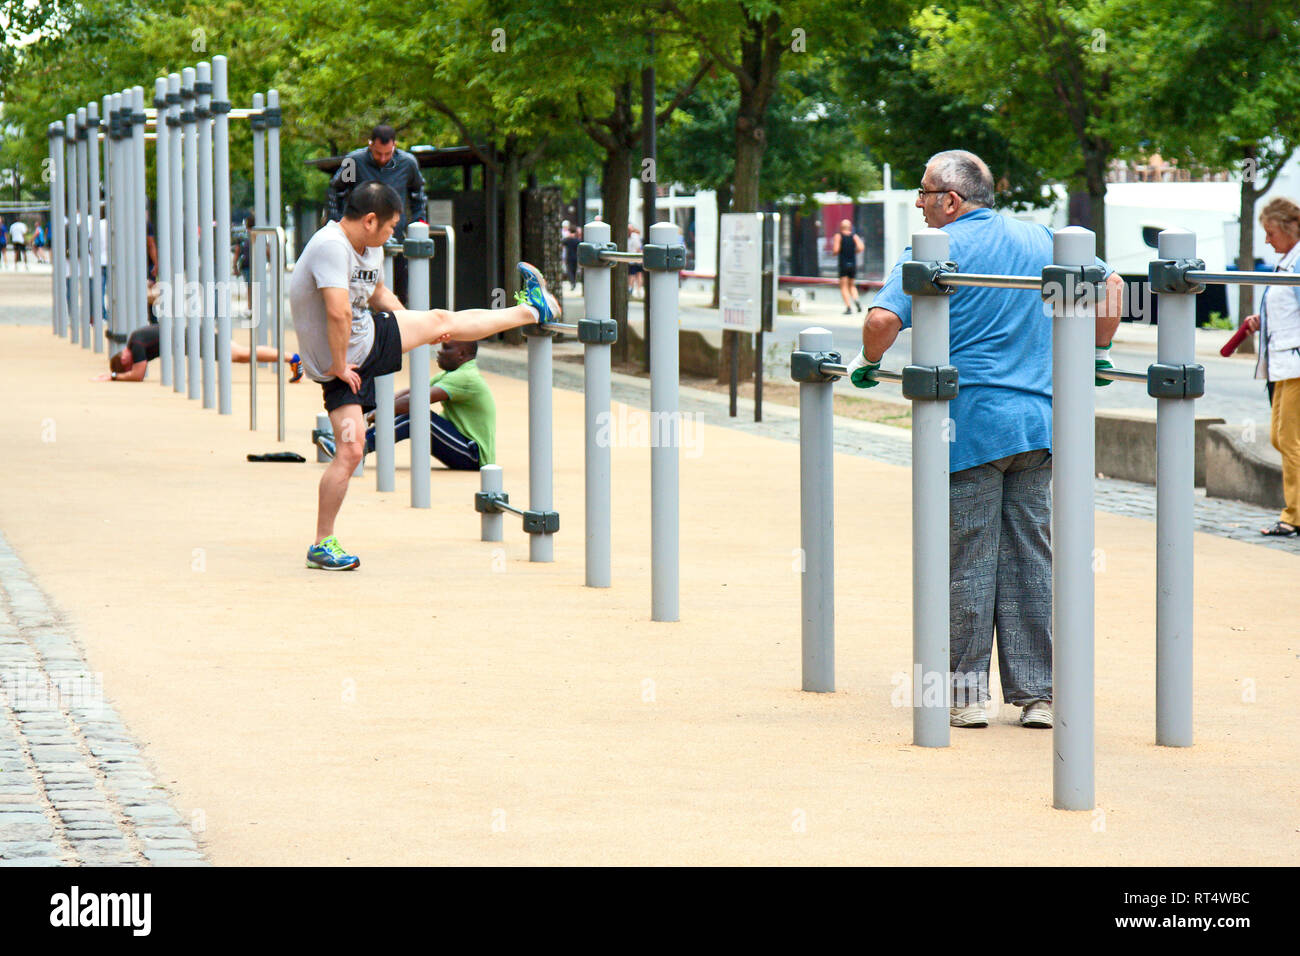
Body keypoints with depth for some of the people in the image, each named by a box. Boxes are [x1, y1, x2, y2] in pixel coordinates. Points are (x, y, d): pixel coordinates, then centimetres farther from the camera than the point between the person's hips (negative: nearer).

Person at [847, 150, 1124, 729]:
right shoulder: (1041, 241, 12)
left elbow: (883, 319, -16)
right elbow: (1110, 285, 18)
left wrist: (868, 363, 3)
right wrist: (1096, 354, 28)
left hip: (971, 421, -5)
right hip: (1036, 421, 5)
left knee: (968, 561, 1)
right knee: (1030, 561, 8)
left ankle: (967, 694, 4)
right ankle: (1036, 694, 8)